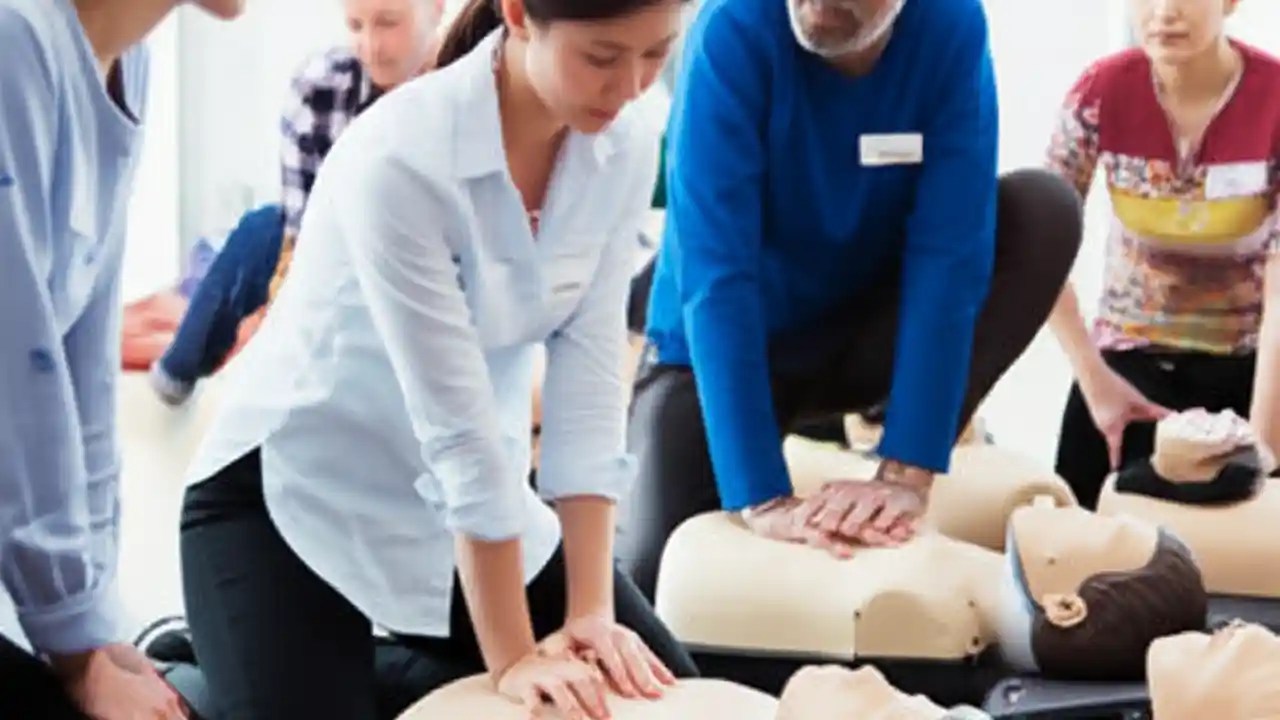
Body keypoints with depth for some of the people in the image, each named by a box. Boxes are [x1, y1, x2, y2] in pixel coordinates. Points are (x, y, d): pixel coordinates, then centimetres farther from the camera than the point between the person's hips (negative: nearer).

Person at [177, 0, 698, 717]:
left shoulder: (625, 149, -11)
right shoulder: (401, 157, -31)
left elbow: (591, 372, -12)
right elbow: (456, 424, -30)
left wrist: (591, 612, -17)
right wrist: (511, 658, -26)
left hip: (467, 497, 6)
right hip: (297, 492, -6)